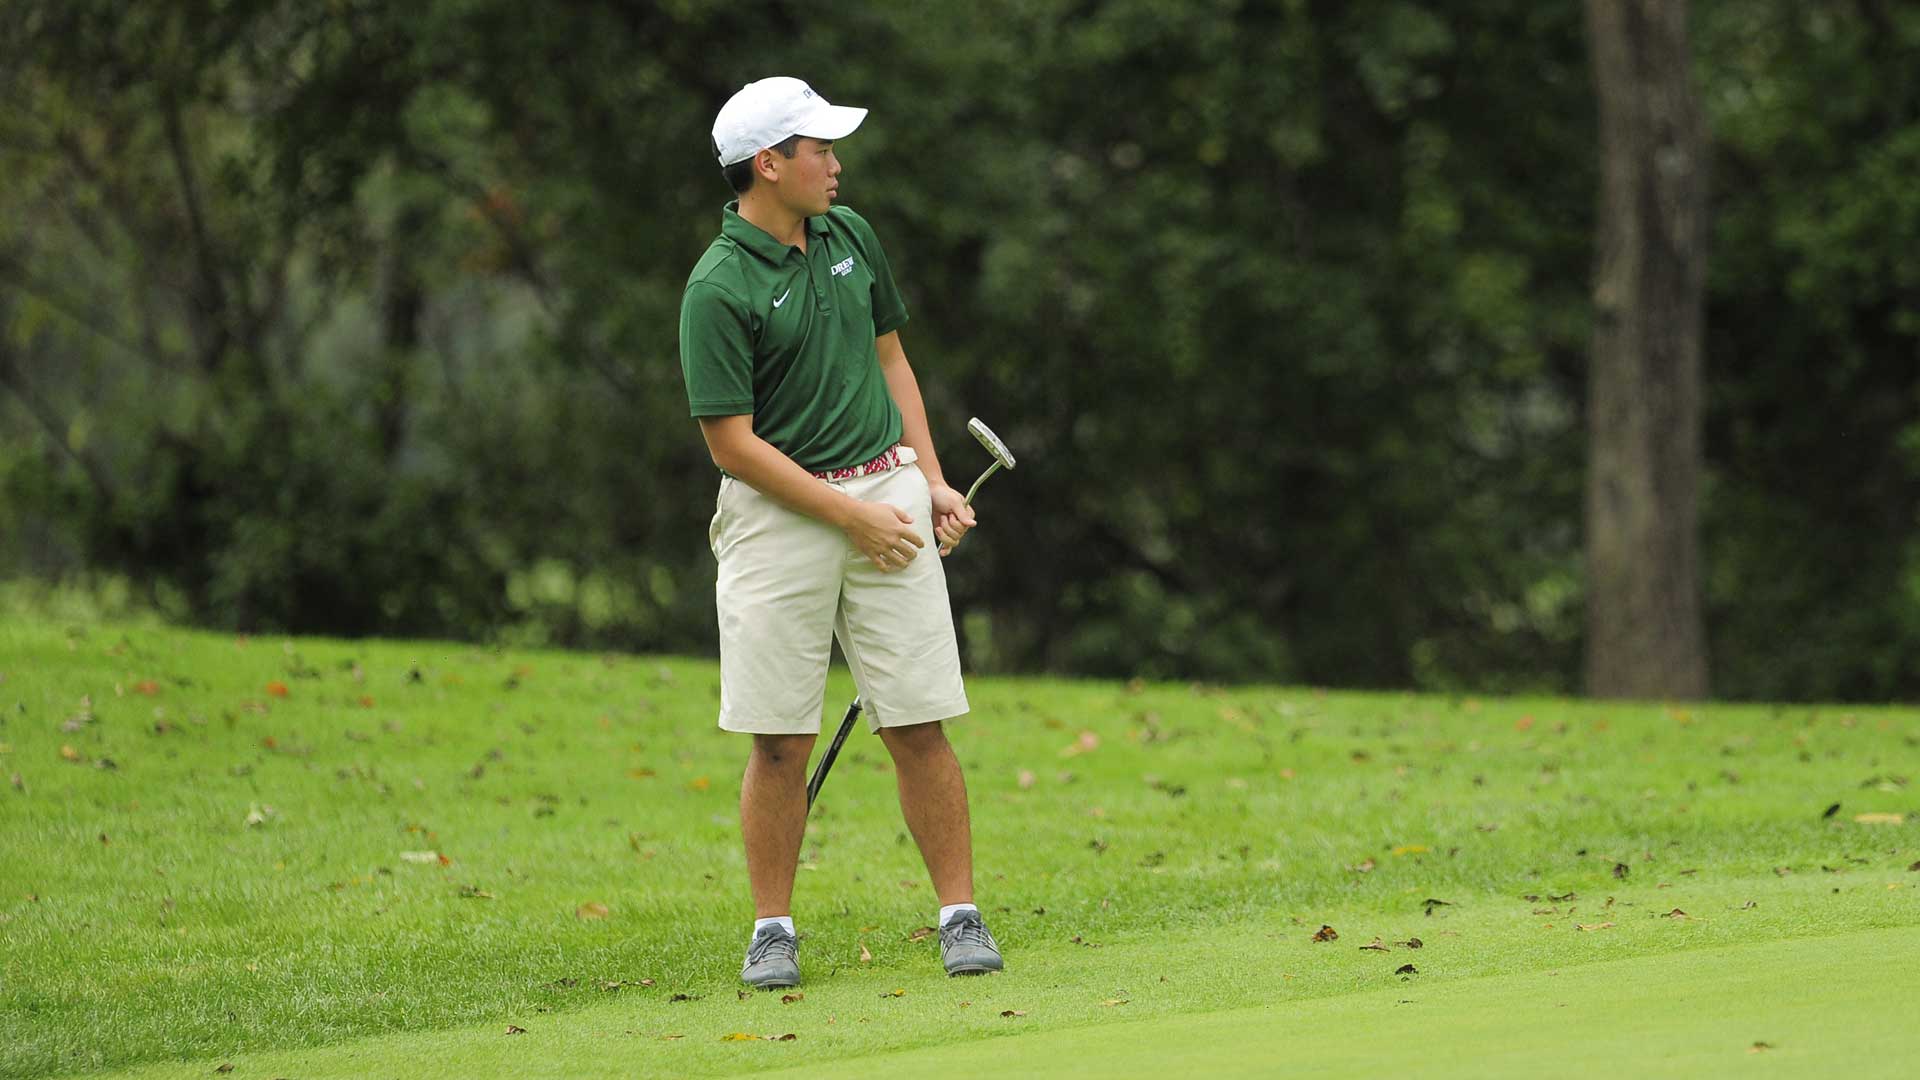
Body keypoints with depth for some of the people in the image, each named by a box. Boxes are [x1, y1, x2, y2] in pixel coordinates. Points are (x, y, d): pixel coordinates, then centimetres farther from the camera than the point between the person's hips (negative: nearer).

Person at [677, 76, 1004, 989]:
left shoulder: (850, 237, 8)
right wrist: (853, 517, -12)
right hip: (777, 516, -4)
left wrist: (932, 482, 9)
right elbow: (732, 441, -13)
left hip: (886, 493, 4)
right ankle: (774, 931, 11)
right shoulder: (718, 290, -13)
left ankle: (961, 916, 6)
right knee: (781, 740, -1)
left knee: (919, 727, 0)